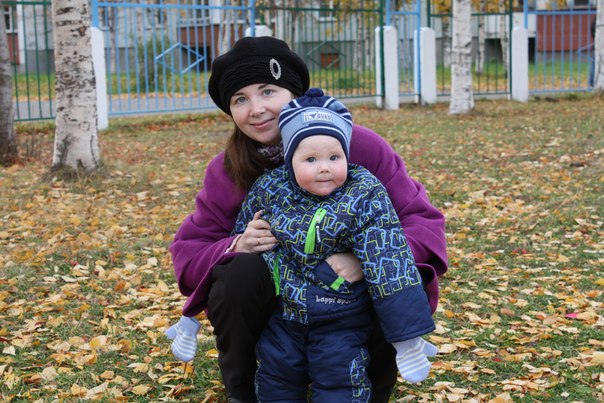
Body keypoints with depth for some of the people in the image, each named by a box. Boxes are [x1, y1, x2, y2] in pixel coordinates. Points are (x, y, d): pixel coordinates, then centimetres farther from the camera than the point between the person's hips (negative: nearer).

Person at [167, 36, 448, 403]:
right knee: (240, 274, -29)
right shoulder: (226, 171, -10)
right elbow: (187, 251, -4)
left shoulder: (358, 145, -17)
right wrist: (236, 247, -28)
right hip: (276, 305, 1)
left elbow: (422, 220, -16)